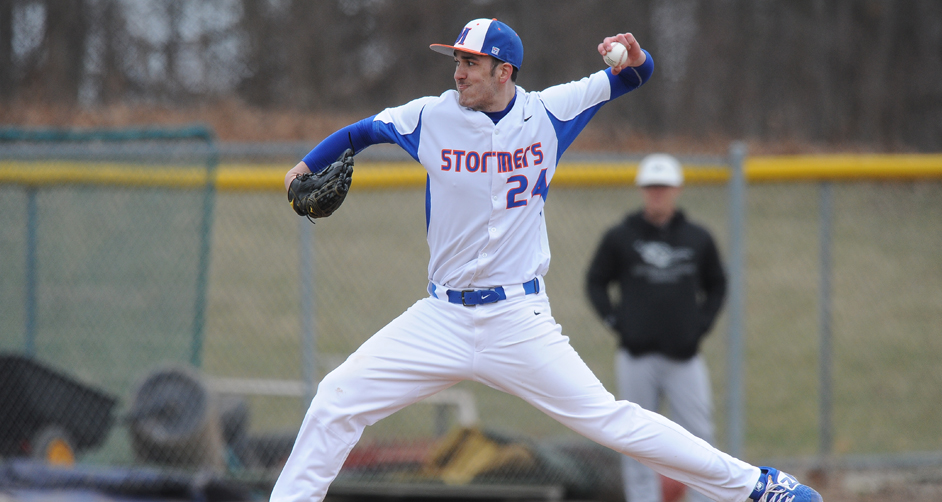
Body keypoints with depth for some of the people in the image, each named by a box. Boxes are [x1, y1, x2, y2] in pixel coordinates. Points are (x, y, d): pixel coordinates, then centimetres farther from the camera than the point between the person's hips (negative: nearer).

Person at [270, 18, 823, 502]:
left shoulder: (548, 113, -2)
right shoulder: (431, 118, -1)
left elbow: (633, 77, 8)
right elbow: (361, 131, 15)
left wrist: (633, 57, -14)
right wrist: (306, 167, 1)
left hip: (519, 321, -2)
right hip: (442, 319, 2)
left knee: (607, 418, -7)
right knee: (339, 397, -9)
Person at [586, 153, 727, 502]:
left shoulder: (698, 239, 8)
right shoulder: (619, 238, 2)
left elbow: (716, 285, 19)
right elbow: (595, 282, 10)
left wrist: (702, 323, 3)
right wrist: (615, 320, -3)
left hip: (684, 356, 1)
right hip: (636, 356, -1)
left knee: (699, 440, -3)